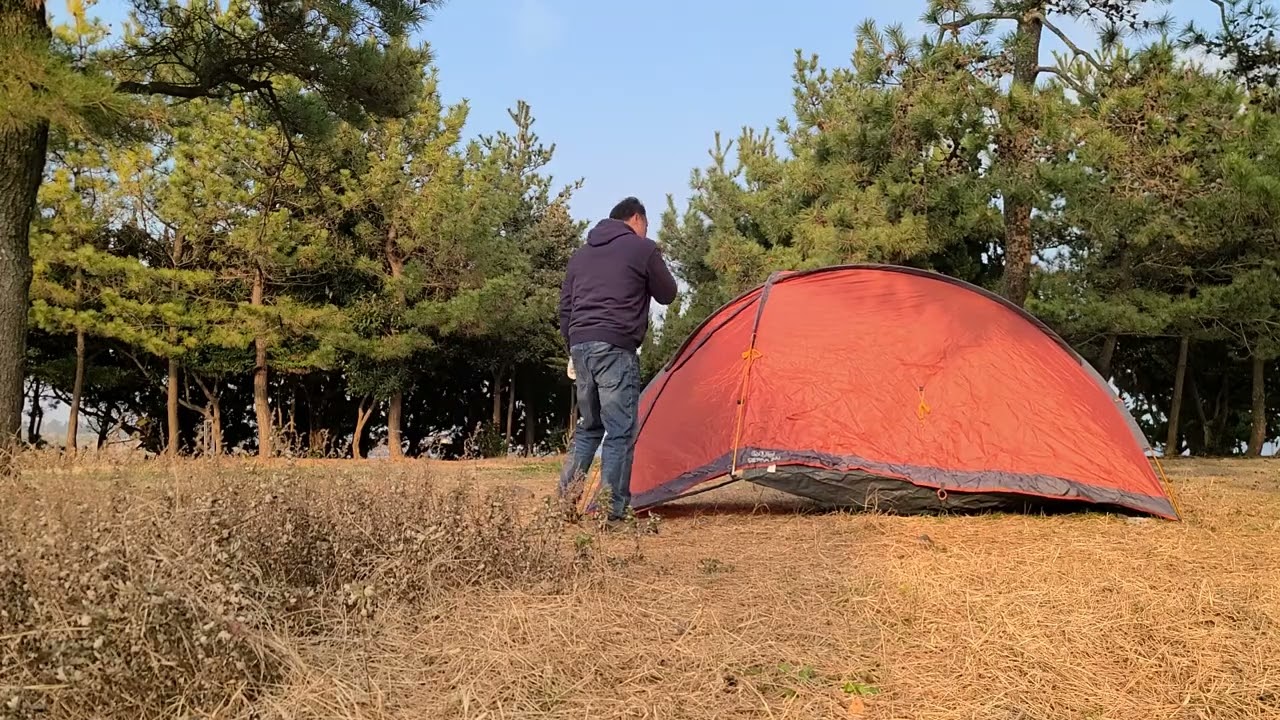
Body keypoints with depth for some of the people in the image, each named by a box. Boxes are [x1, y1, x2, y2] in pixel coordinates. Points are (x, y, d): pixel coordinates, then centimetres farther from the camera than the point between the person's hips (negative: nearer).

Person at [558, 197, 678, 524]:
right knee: (620, 430, -4)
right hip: (615, 347, -7)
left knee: (588, 427, 18)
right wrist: (656, 266, 27)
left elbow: (564, 308, 20)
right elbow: (666, 295, 11)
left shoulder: (581, 254, 21)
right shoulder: (643, 248, 3)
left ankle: (565, 501, 14)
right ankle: (612, 513, -6)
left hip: (580, 345, 7)